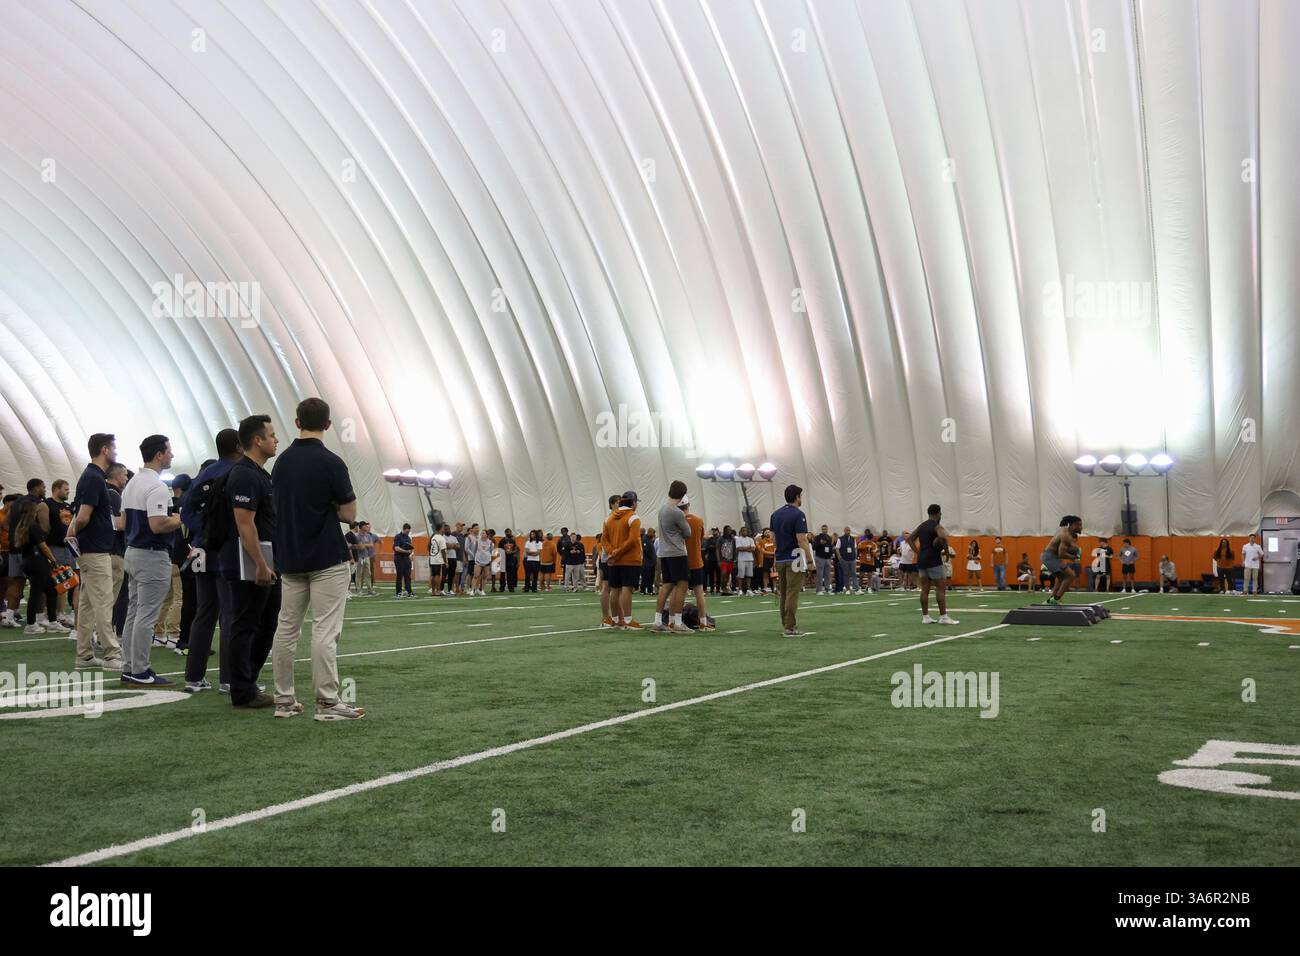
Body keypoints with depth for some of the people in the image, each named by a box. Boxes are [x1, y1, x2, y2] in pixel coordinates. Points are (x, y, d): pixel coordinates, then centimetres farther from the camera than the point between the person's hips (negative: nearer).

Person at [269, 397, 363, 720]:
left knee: (286, 628, 9)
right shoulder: (330, 462, -12)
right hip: (326, 559, -7)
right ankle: (327, 702, -4)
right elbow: (349, 514, -7)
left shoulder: (282, 461, 8)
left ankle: (284, 699, 14)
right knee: (325, 630, -5)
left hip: (289, 558, 7)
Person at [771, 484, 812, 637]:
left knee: (782, 594, 11)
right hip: (794, 560, -7)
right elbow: (802, 540, -16)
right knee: (792, 594, -6)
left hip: (780, 559, 7)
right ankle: (790, 628, -6)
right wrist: (810, 560, -11)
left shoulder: (775, 514, 10)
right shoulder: (798, 515, -12)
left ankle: (785, 626, 15)